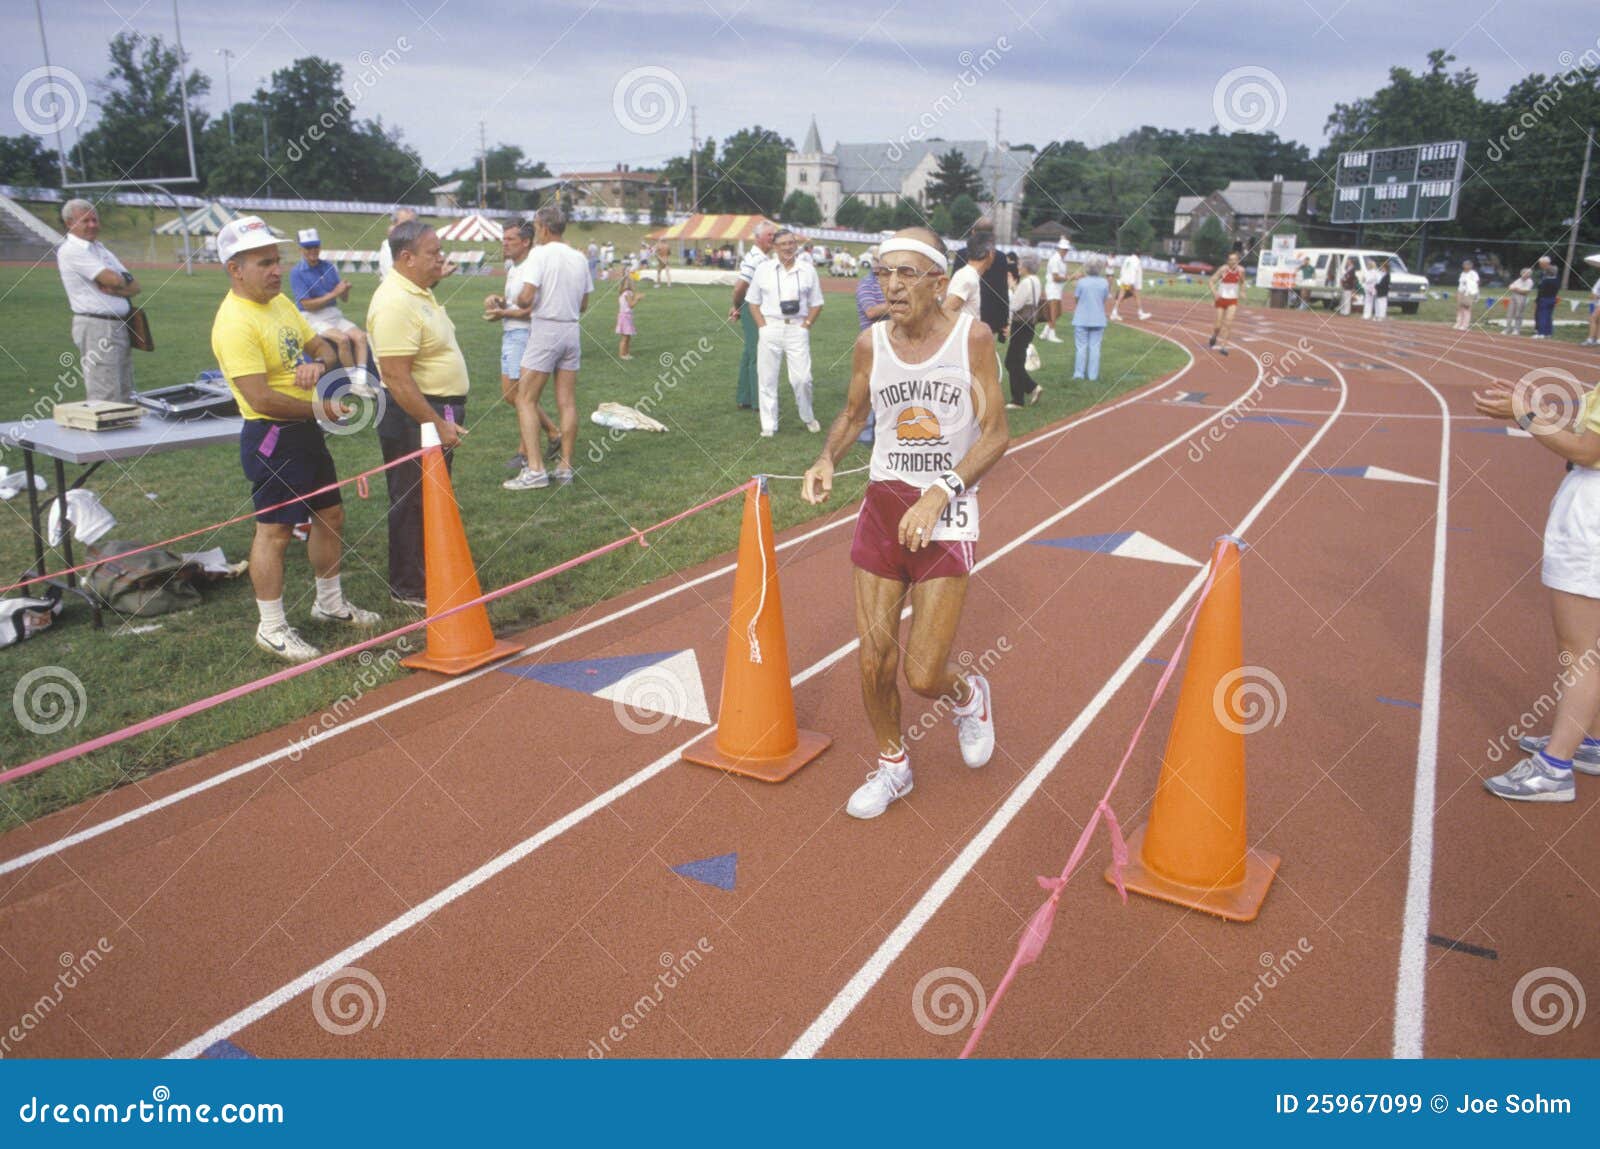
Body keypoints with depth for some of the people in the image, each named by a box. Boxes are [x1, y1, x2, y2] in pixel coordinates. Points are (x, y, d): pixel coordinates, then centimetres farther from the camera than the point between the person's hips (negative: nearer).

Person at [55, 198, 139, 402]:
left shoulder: (100, 248, 18)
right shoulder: (71, 250, -8)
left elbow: (136, 287, 10)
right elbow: (113, 279, -18)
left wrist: (115, 287, -10)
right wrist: (125, 282, 4)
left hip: (120, 326, 9)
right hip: (97, 326, -9)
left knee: (124, 396, 11)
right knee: (106, 400, -12)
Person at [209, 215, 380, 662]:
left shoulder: (281, 302, 9)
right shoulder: (235, 322, -20)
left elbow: (323, 347, 17)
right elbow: (261, 398, -26)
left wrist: (318, 364, -6)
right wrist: (318, 409, -21)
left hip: (305, 431, 10)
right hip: (271, 438, -10)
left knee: (330, 515, 18)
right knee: (274, 529, -2)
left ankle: (330, 603, 35)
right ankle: (271, 628, 11)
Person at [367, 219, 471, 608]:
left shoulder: (420, 292, 11)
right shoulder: (395, 302, -22)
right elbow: (396, 377, -27)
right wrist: (436, 425, -25)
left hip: (439, 413, 10)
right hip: (414, 417, -10)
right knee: (413, 504, 1)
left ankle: (430, 572, 35)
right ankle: (409, 588, 14)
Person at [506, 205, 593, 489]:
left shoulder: (540, 254, -10)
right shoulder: (579, 258, 9)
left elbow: (527, 297, -17)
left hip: (545, 330, -6)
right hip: (572, 331, 6)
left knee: (526, 400, -1)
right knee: (567, 403, 8)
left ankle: (534, 470, -8)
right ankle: (565, 468, 12)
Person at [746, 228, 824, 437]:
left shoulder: (808, 270, 6)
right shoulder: (763, 269, 5)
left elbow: (816, 304, 10)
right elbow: (753, 302, 8)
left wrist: (806, 325, -1)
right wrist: (763, 326, -2)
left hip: (797, 328, 0)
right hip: (770, 328, 1)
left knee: (802, 378, -5)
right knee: (767, 378, 2)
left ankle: (807, 417, 19)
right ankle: (769, 425, 13)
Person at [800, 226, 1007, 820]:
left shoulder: (972, 337, -6)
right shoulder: (871, 343, 2)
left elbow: (996, 434, -7)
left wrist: (939, 494, -19)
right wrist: (827, 458, -3)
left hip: (947, 511, -3)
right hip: (883, 503, 3)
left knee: (923, 675, -6)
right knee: (874, 658, 5)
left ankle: (966, 695, 32)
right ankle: (892, 765, 31)